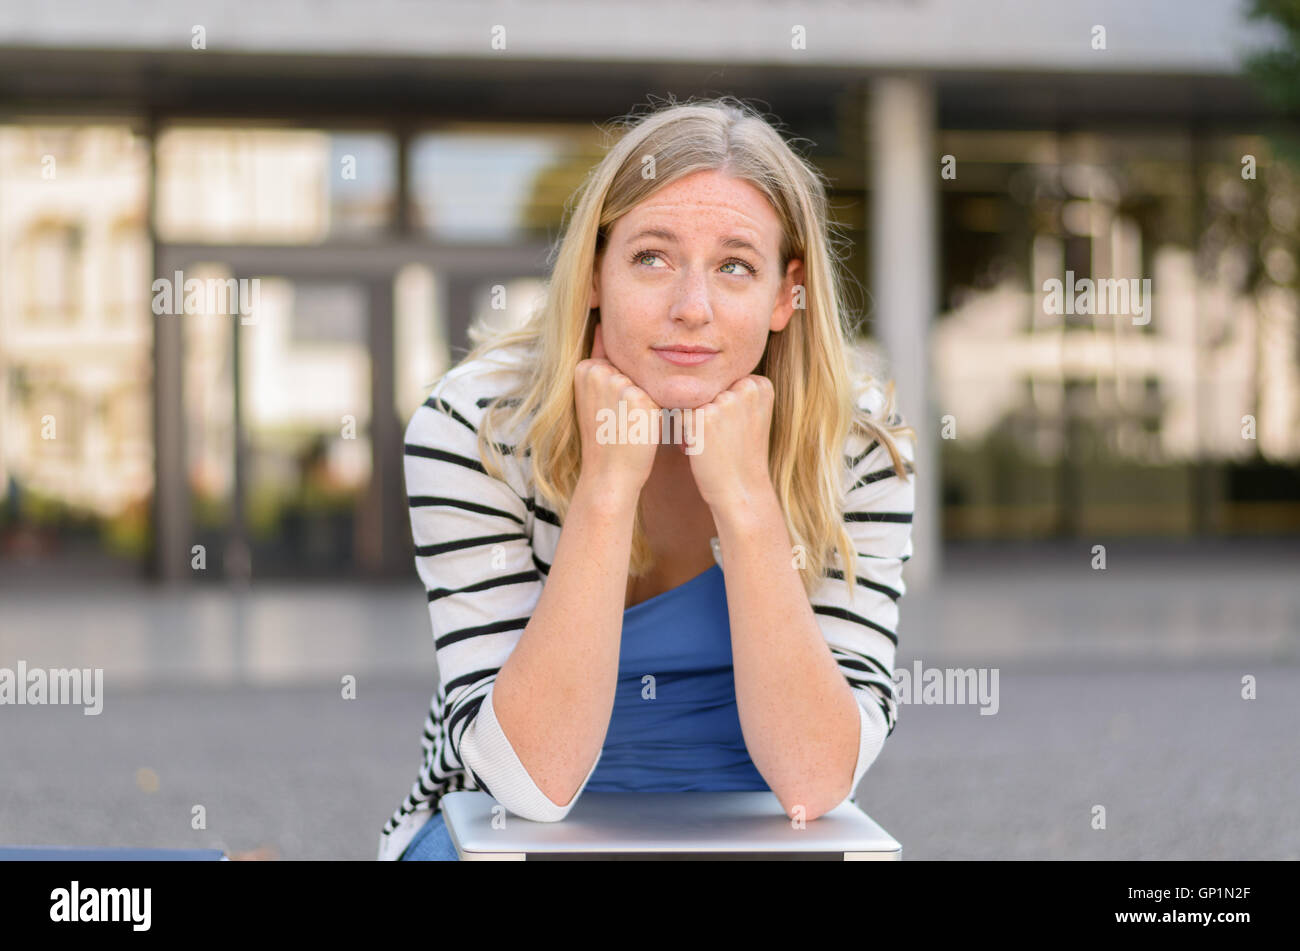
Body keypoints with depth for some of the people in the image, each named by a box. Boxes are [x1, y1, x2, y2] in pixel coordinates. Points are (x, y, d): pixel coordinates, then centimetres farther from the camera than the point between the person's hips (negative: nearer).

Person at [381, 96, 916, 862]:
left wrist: (746, 499, -25)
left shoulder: (855, 441, -12)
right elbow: (533, 779, -20)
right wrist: (607, 485, -26)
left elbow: (818, 782, -18)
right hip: (504, 834, -1)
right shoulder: (475, 426, -15)